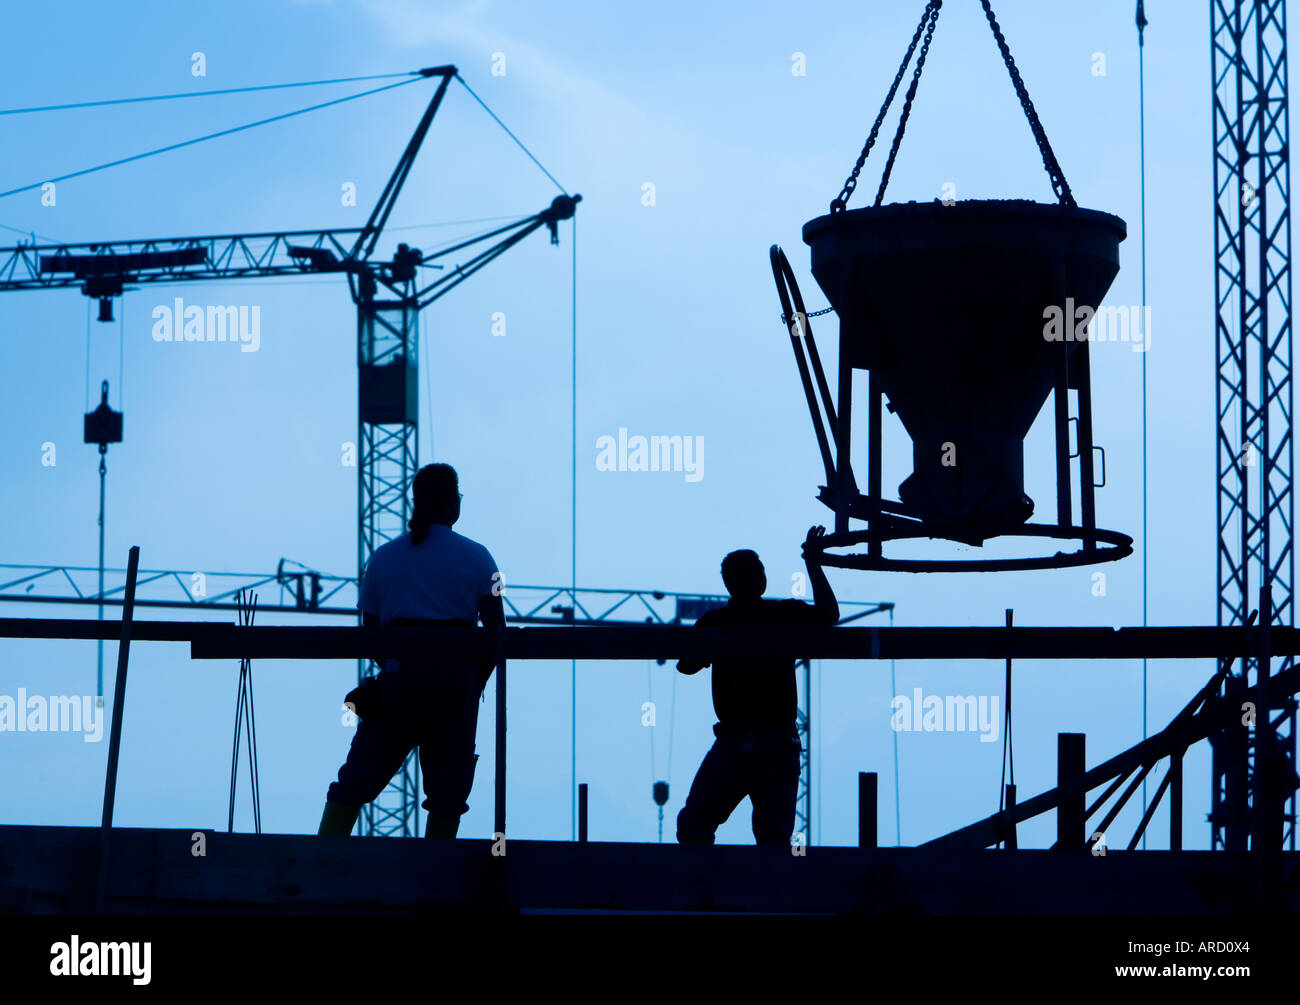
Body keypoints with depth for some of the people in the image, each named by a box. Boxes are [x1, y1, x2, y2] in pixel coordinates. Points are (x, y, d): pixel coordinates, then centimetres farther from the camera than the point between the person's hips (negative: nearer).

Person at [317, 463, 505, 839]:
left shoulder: (384, 557, 11)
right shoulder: (475, 557, 6)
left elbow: (370, 629, 11)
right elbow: (496, 628, 1)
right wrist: (478, 680, 11)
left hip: (399, 675, 1)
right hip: (456, 675, -1)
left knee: (359, 775, 5)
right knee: (448, 783, 5)